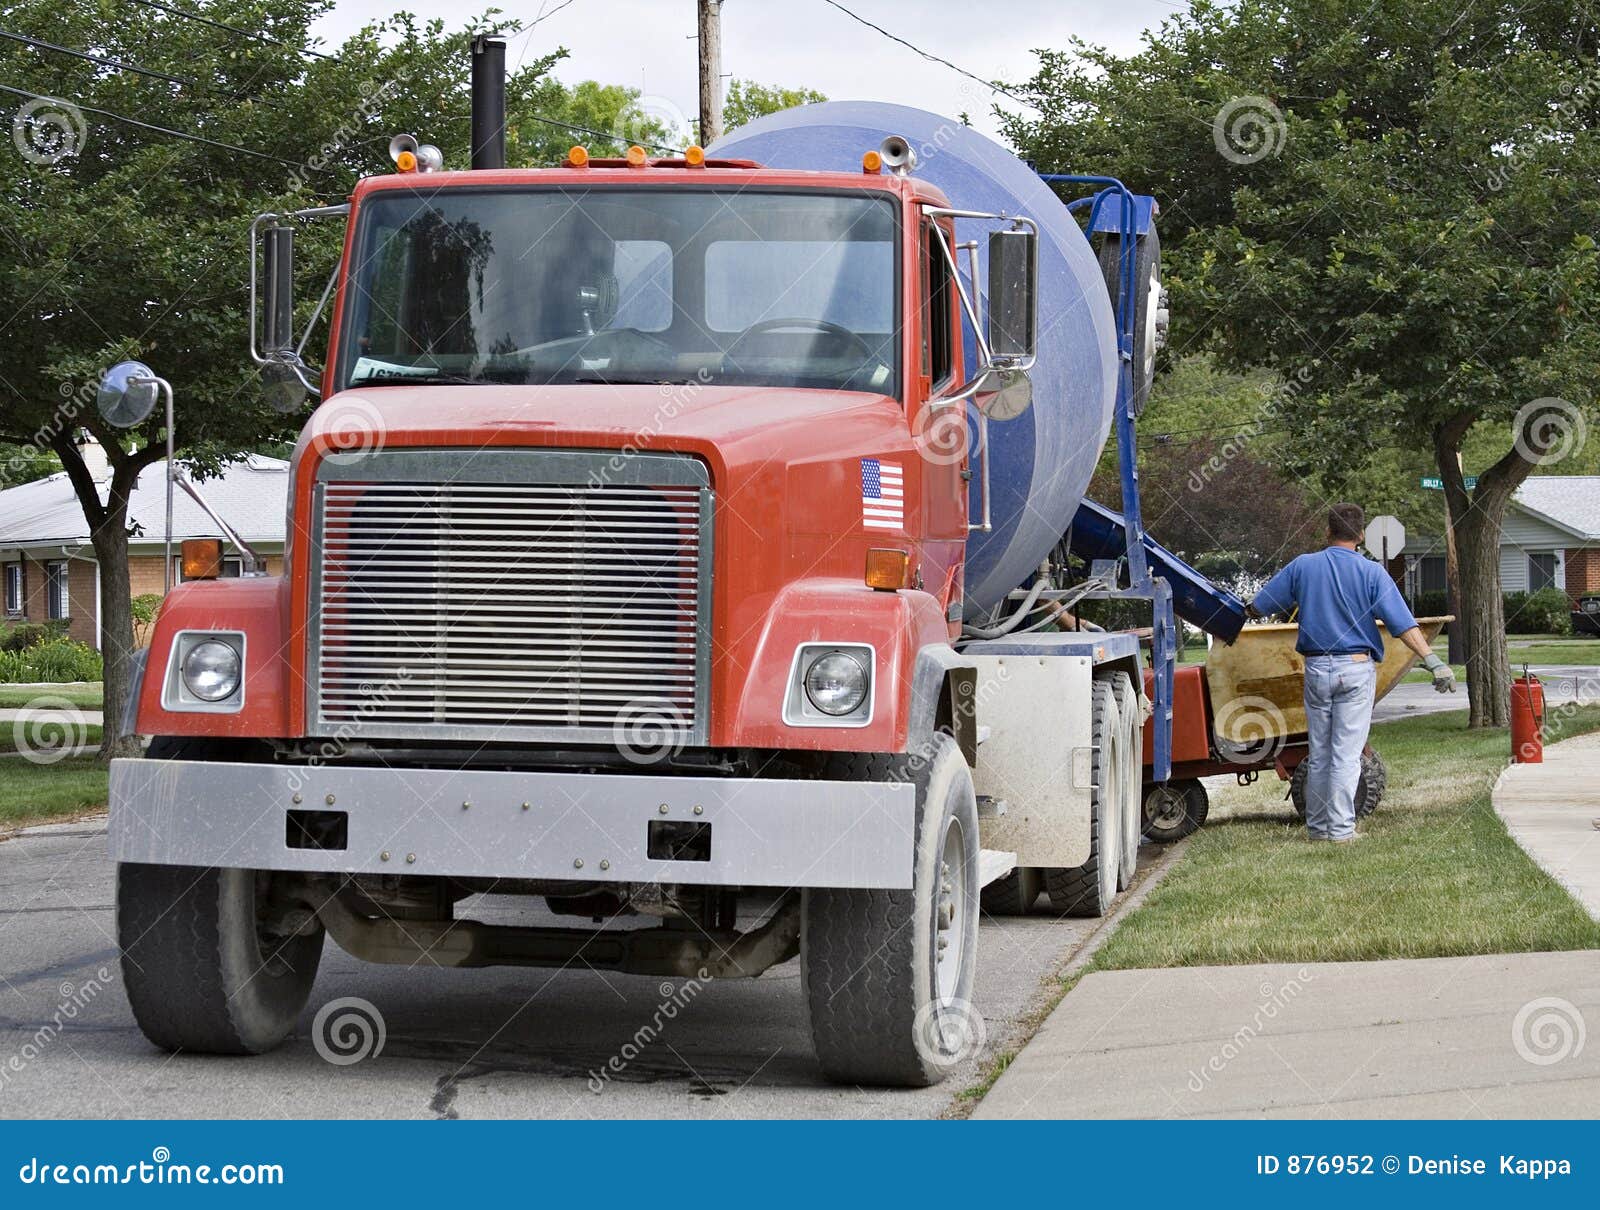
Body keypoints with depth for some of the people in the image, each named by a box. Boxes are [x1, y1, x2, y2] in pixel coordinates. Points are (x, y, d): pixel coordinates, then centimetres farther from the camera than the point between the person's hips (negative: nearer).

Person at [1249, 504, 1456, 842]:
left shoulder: (1303, 567, 3)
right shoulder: (1371, 573, -4)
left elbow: (1258, 607, 11)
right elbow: (1403, 624, -12)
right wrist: (1433, 662, -14)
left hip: (1316, 668, 3)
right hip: (1356, 668, -3)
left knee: (1318, 753, 11)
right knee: (1346, 753, -1)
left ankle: (1317, 826, 16)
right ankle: (1340, 827, -2)